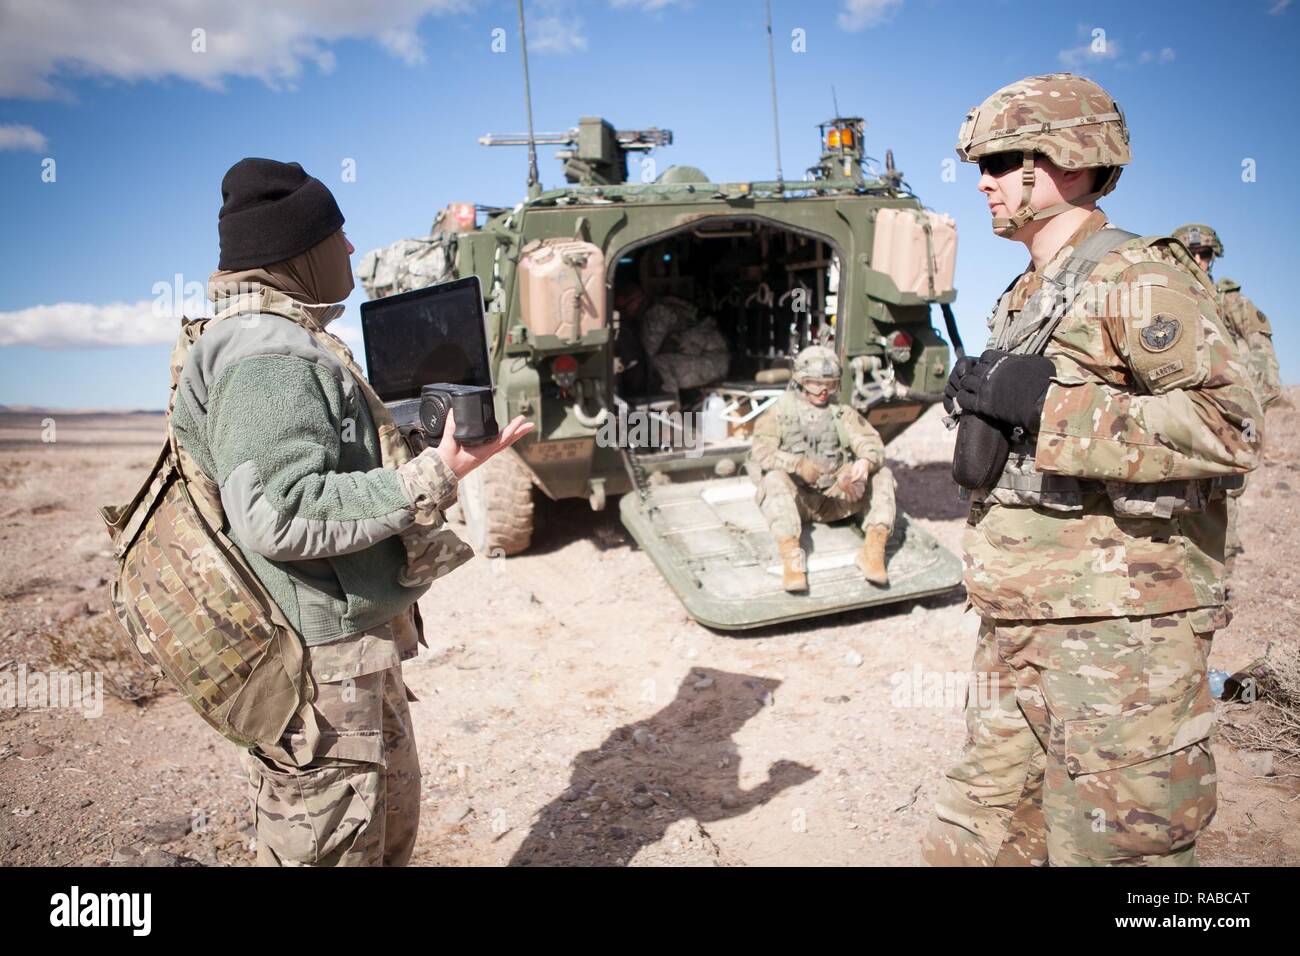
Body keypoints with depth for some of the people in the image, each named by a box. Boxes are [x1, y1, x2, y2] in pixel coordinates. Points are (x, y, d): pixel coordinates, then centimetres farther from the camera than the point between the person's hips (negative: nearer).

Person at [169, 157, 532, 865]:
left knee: (391, 824, 24)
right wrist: (433, 479, -29)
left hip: (357, 647, 11)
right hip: (320, 665, -10)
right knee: (332, 846, 7)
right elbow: (278, 516, -31)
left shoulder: (284, 340, 14)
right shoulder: (267, 356, -21)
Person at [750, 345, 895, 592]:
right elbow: (760, 450, -12)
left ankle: (873, 550, -33)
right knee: (775, 477, -32)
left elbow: (872, 446, -2)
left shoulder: (843, 413, 11)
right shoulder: (780, 412, 4)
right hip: (796, 499, -2)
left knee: (882, 475, -17)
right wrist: (798, 464, -30)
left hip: (836, 499, 3)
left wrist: (865, 462, -28)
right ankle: (790, 554, -44)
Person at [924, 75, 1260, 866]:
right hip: (1017, 629, 9)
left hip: (1120, 630, -8)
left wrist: (1046, 405, -21)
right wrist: (984, 400, 7)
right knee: (978, 841, 16)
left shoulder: (1137, 277, -8)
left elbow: (1230, 425, -20)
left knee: (1113, 846, 4)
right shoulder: (1024, 298, 18)